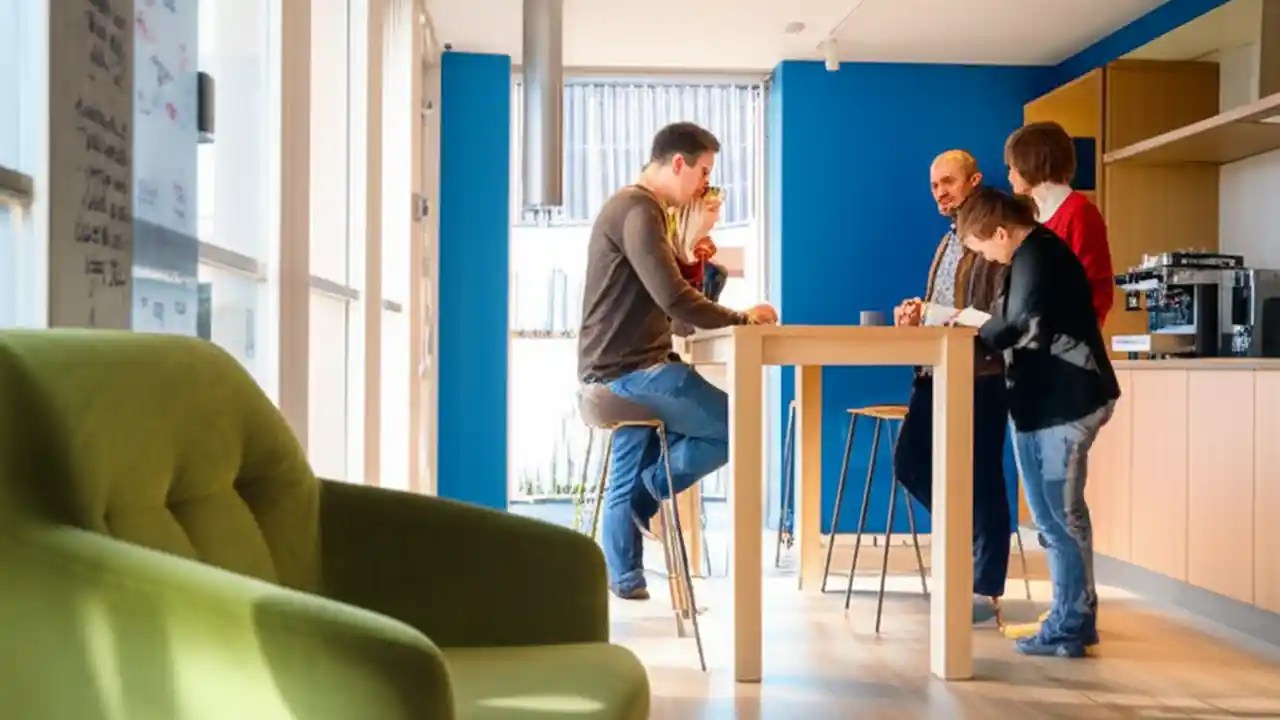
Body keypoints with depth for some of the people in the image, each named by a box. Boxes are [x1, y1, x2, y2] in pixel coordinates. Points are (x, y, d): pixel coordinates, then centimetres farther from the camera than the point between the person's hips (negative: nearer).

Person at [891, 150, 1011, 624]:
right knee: (910, 463, 8)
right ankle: (972, 532, 28)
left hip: (981, 375, -9)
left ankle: (985, 590, 7)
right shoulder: (950, 241, 20)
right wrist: (918, 315, 4)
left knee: (982, 478, -2)